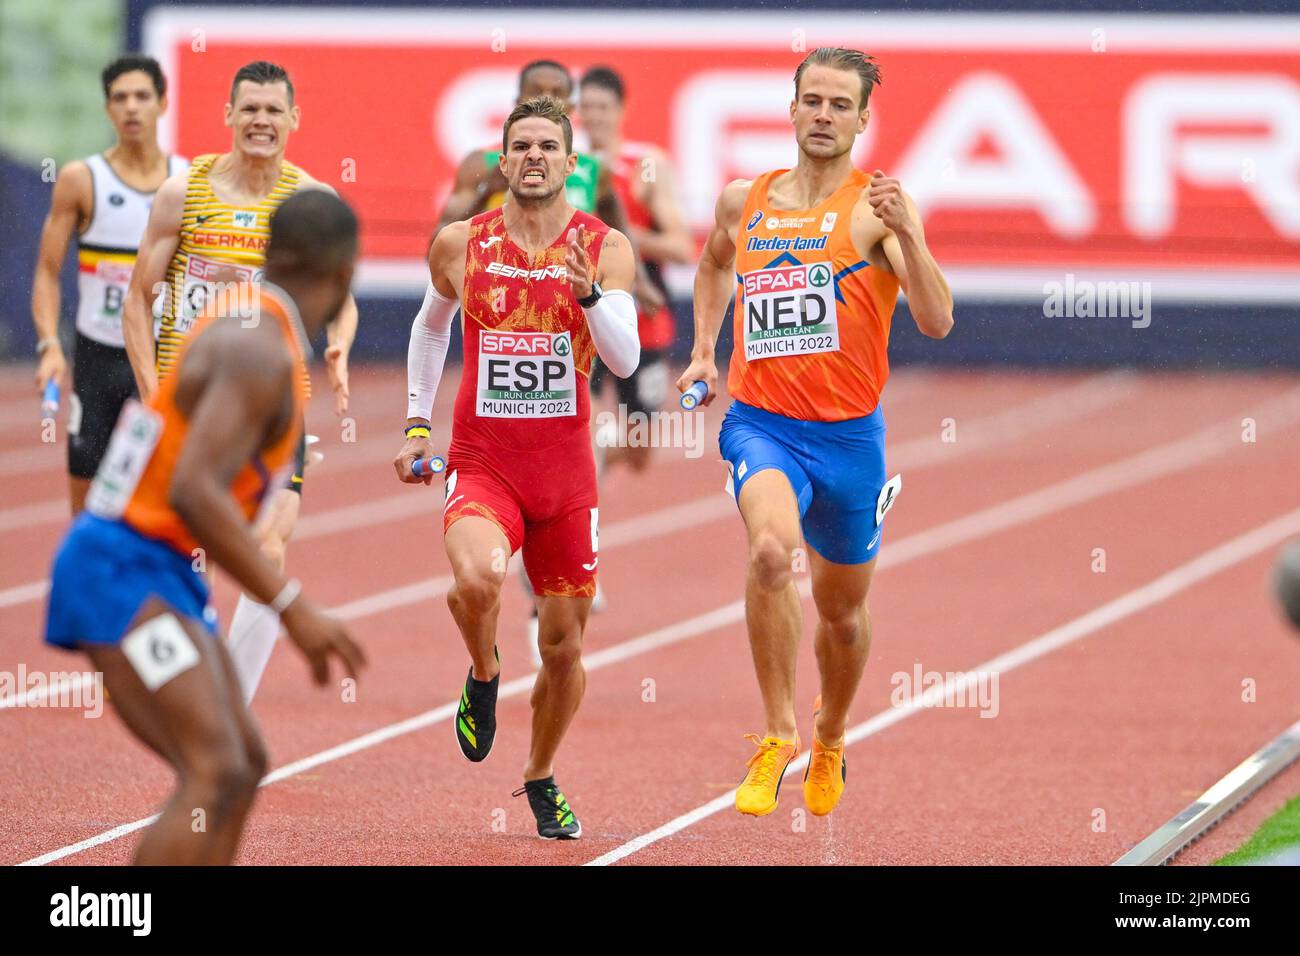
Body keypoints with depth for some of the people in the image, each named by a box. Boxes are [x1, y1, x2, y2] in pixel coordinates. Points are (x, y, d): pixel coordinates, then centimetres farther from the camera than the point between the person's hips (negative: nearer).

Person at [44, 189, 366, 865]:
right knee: (216, 777, -20)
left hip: (163, 577, 10)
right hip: (124, 575, -10)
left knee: (243, 767, 13)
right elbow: (194, 493, -29)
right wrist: (294, 609, -29)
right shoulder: (260, 352, -18)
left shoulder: (239, 316, 12)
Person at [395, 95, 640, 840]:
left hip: (565, 471, 1)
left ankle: (542, 778, 34)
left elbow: (625, 360, -12)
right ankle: (484, 675, 2)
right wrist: (417, 423, 16)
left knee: (564, 645, 8)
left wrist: (590, 294, -28)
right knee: (477, 579, -32)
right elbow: (432, 325, 20)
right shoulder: (460, 245, 0)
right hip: (481, 464, -1)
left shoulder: (605, 248, -3)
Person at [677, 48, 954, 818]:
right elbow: (715, 265, 31)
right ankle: (779, 734, -20)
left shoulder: (877, 205, -5)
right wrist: (704, 351, 21)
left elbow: (938, 322, -17)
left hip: (849, 434, 0)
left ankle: (830, 739, 46)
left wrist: (905, 233, -30)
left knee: (843, 609, 16)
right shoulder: (743, 200, 6)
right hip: (762, 424, 0)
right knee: (772, 550, -30)